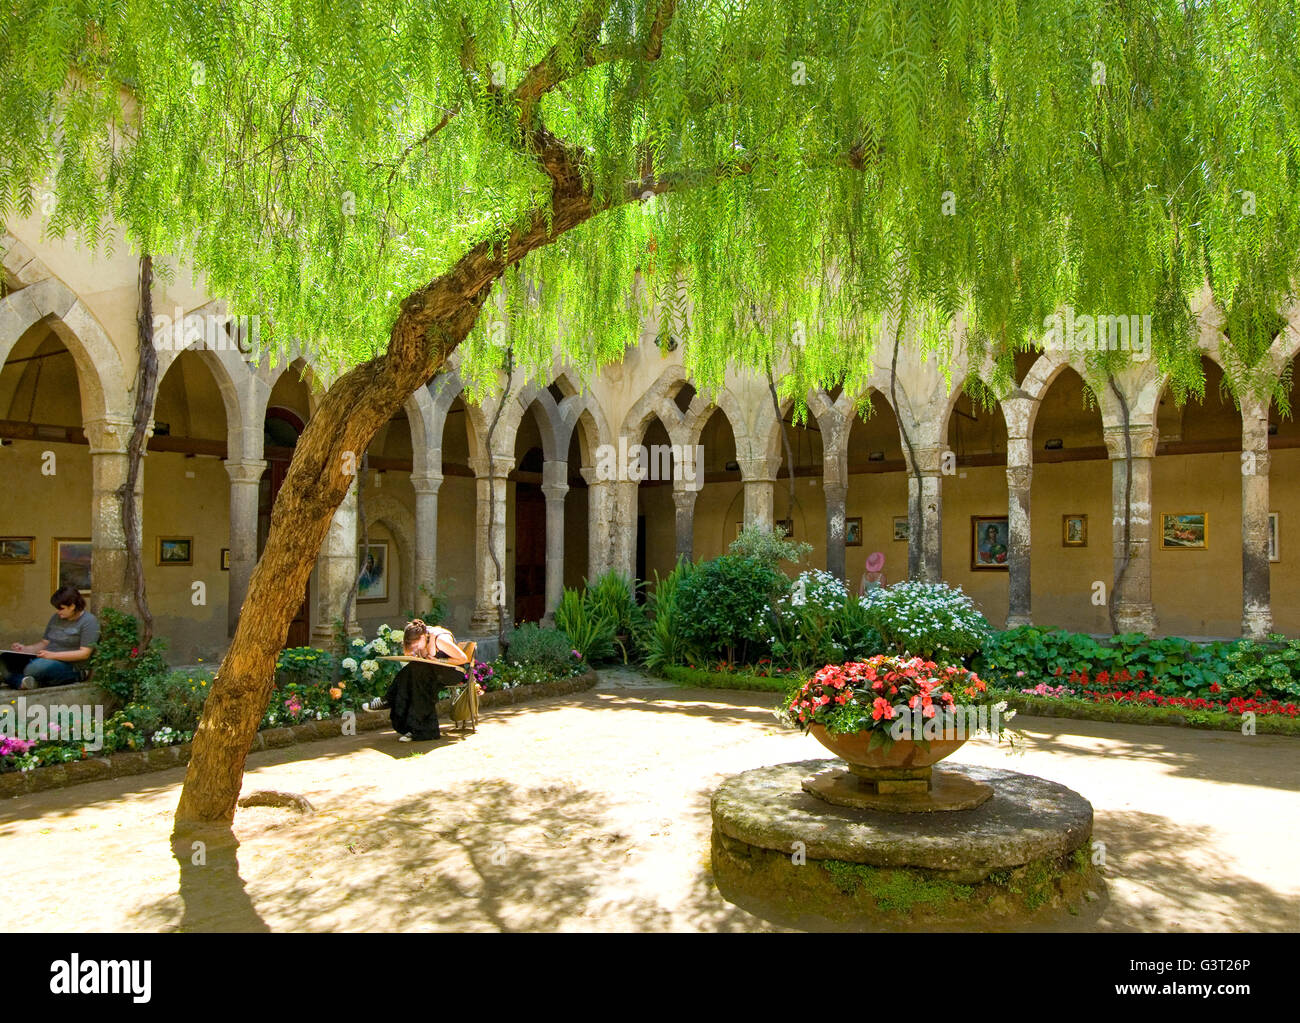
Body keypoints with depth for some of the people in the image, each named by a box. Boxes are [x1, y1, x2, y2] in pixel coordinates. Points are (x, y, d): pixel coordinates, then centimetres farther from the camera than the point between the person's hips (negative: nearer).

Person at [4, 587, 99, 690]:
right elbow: (45, 643, 22)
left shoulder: (89, 621, -6)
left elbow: (84, 653, -14)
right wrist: (25, 649, 3)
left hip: (71, 667, -8)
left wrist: (54, 655, -21)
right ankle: (23, 682, -33)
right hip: (49, 661, 8)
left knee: (34, 667, -36)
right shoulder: (56, 617, 17)